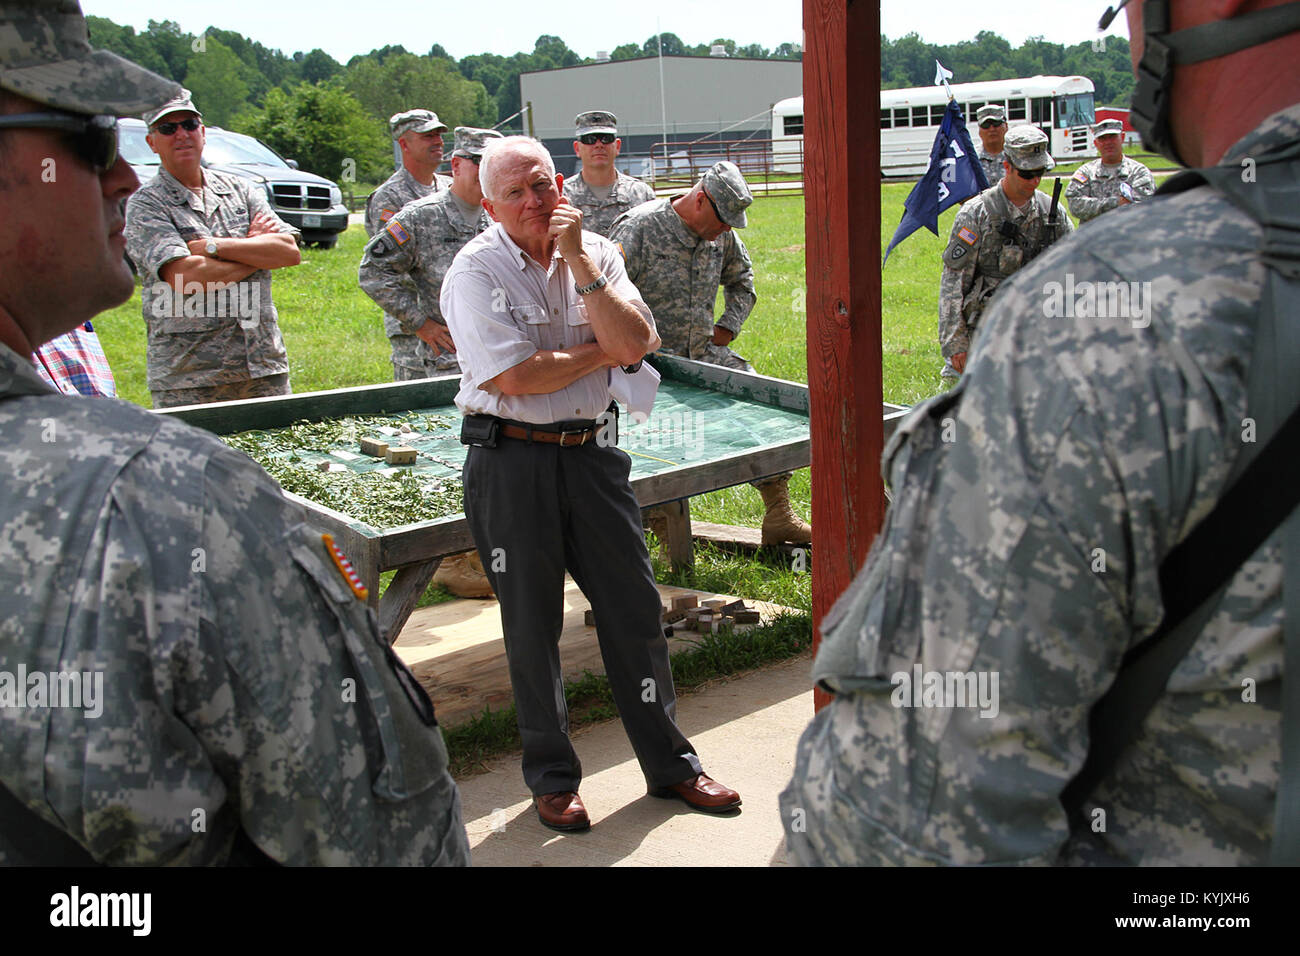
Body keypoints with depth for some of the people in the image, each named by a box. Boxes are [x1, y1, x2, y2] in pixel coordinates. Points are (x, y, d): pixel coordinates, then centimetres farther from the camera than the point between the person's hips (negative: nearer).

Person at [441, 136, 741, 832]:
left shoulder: (595, 253, 5)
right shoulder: (475, 271, -9)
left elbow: (636, 343, -9)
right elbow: (517, 378, -19)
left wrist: (579, 263, -15)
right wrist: (602, 350, -7)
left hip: (589, 452, 4)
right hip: (511, 462, -4)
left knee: (635, 606, 8)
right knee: (532, 624, 6)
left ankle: (670, 764, 24)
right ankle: (553, 779, 23)